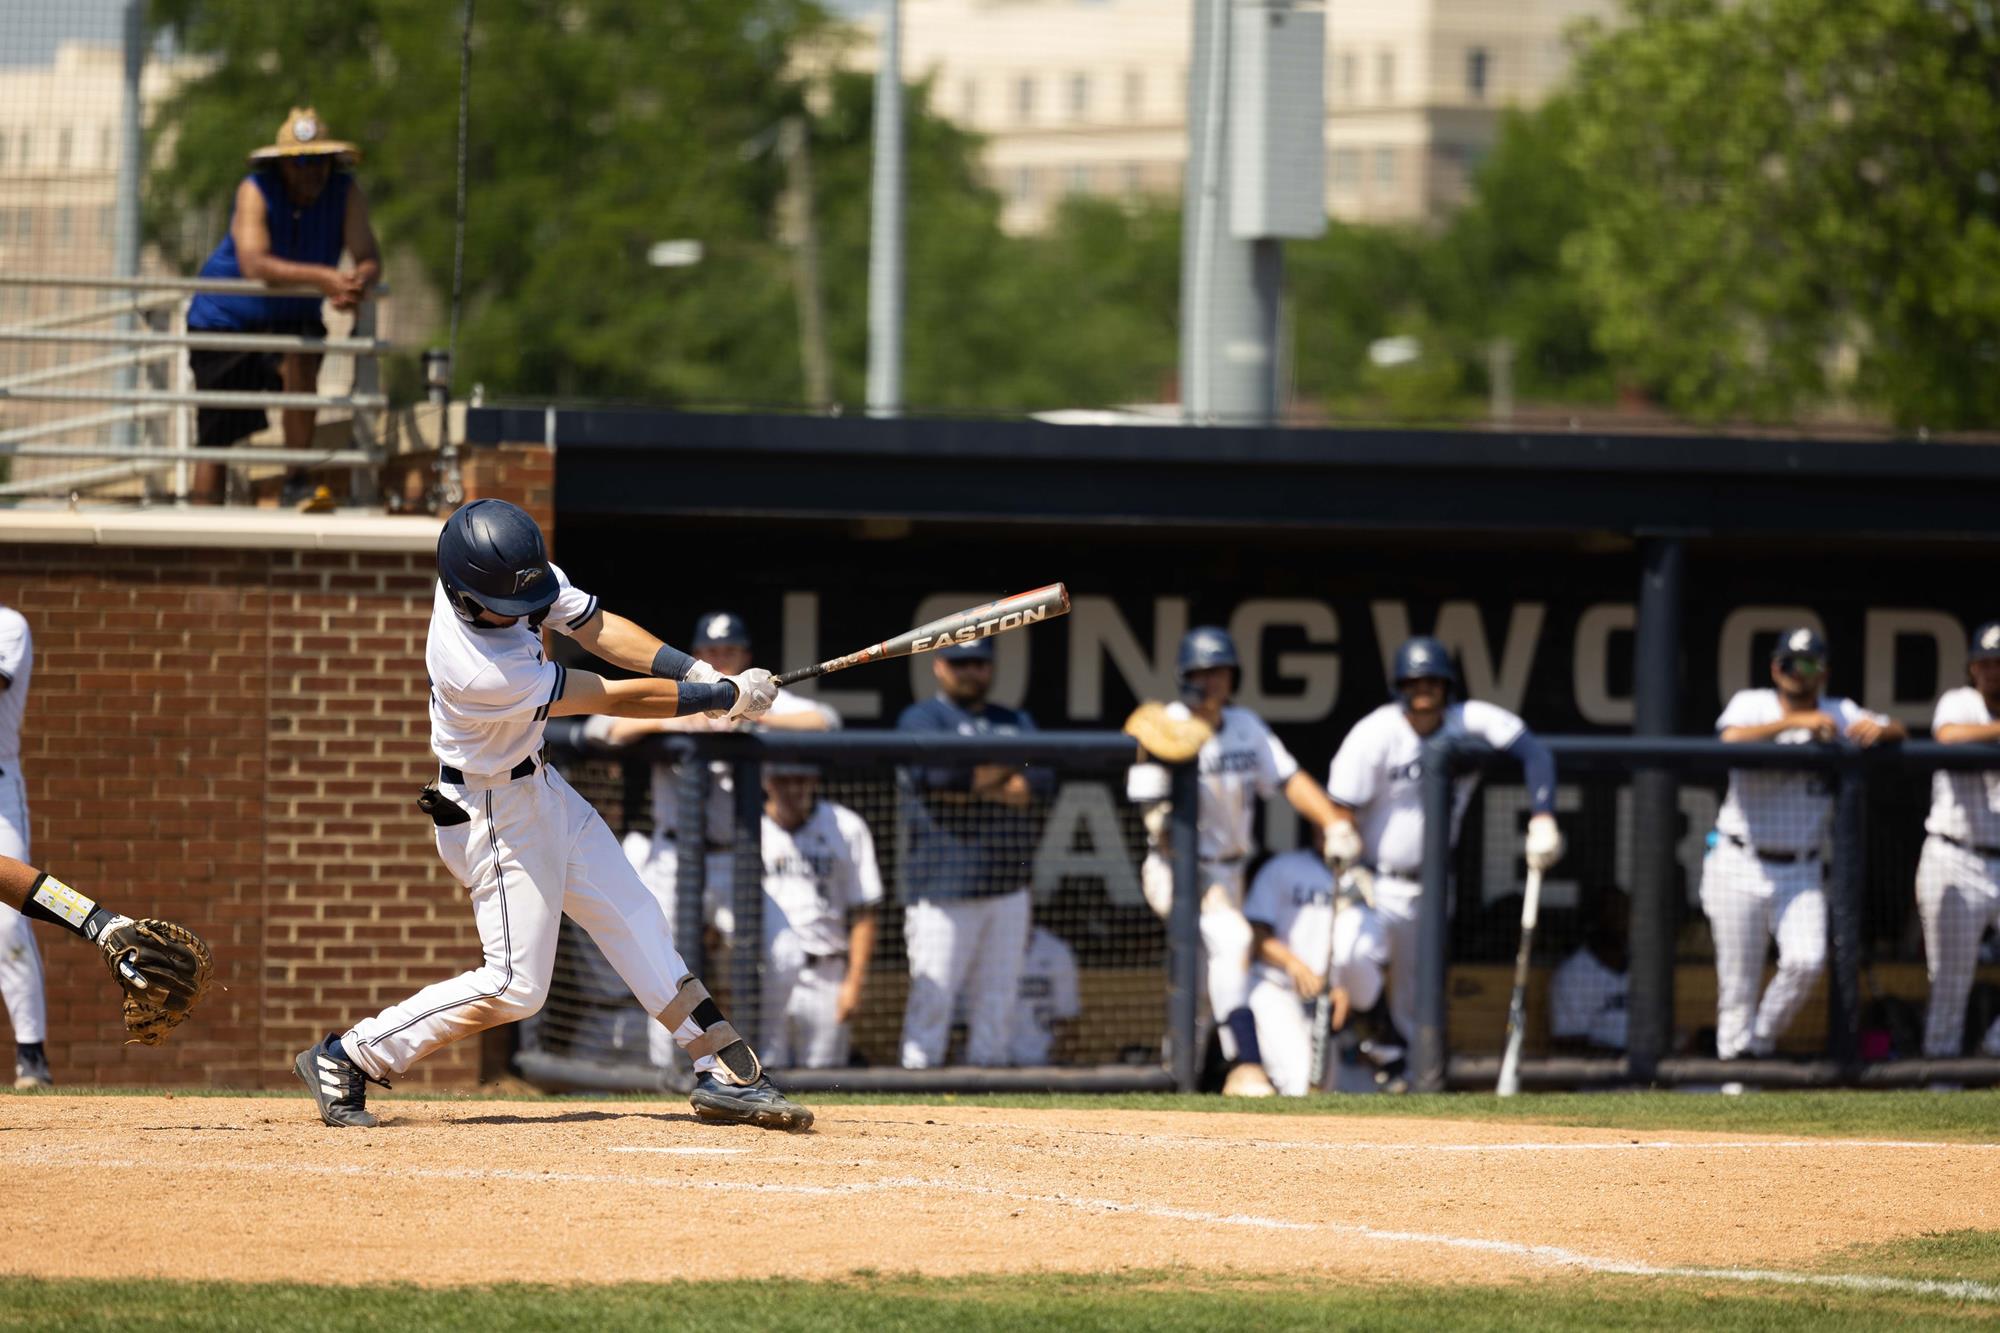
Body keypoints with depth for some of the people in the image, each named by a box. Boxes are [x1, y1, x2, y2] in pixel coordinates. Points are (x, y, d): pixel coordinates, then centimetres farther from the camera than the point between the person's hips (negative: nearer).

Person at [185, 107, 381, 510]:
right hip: (226, 316, -2)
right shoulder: (255, 192, -22)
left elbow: (369, 259, -22)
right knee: (215, 436, -1)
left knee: (301, 361, -33)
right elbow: (253, 264, -37)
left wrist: (358, 282, -48)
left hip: (291, 318, 2)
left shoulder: (346, 194, -12)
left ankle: (297, 482, -25)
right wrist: (321, 277, -51)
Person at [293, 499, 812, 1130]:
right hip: (494, 812, -9)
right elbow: (610, 699, -26)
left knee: (632, 917, 9)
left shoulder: (509, 575, -14)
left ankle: (725, 1071, 14)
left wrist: (693, 670, -18)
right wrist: (720, 697, -18)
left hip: (540, 789, 9)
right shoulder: (479, 673, -36)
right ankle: (346, 1059, 2)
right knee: (516, 986, -6)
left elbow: (597, 628, -5)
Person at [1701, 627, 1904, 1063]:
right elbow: (1732, 740, -23)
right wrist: (1795, 722, -32)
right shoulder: (1752, 704, -1)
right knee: (1738, 979, -2)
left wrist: (1878, 731, -22)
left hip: (1800, 874, 2)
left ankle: (1762, 1043, 3)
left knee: (1806, 960, -17)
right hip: (1739, 865, -2)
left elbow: (1899, 732, 2)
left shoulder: (1838, 714, 8)